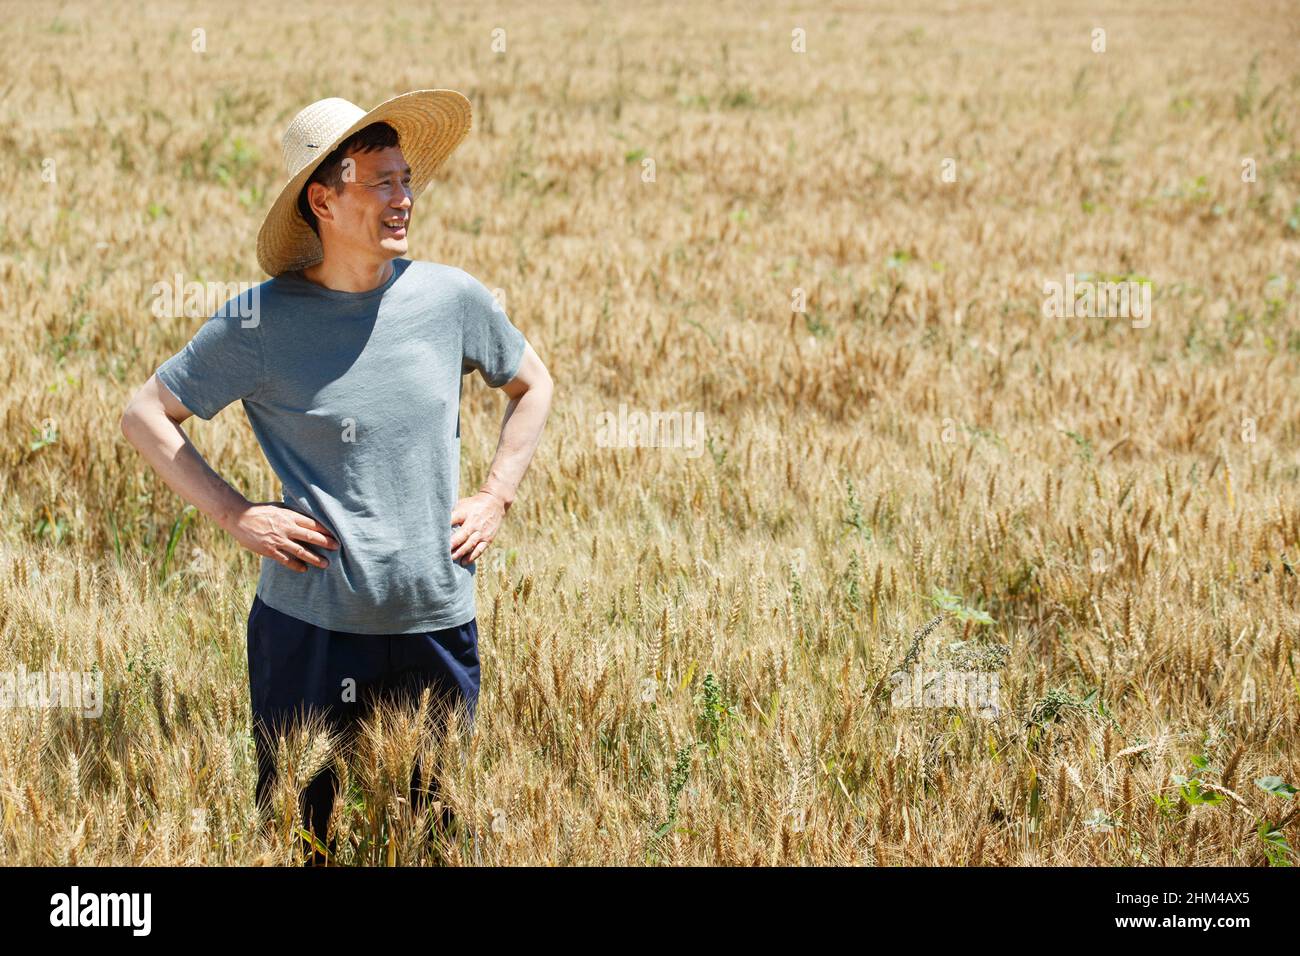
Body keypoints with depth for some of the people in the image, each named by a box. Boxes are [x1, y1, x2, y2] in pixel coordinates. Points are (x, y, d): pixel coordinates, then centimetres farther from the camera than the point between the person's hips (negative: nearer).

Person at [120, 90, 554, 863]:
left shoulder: (453, 299, -1)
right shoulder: (262, 321, -8)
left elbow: (532, 384, 17)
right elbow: (147, 415, 1)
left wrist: (497, 496, 6)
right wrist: (236, 515, -7)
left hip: (437, 624, 2)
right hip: (309, 622, -2)